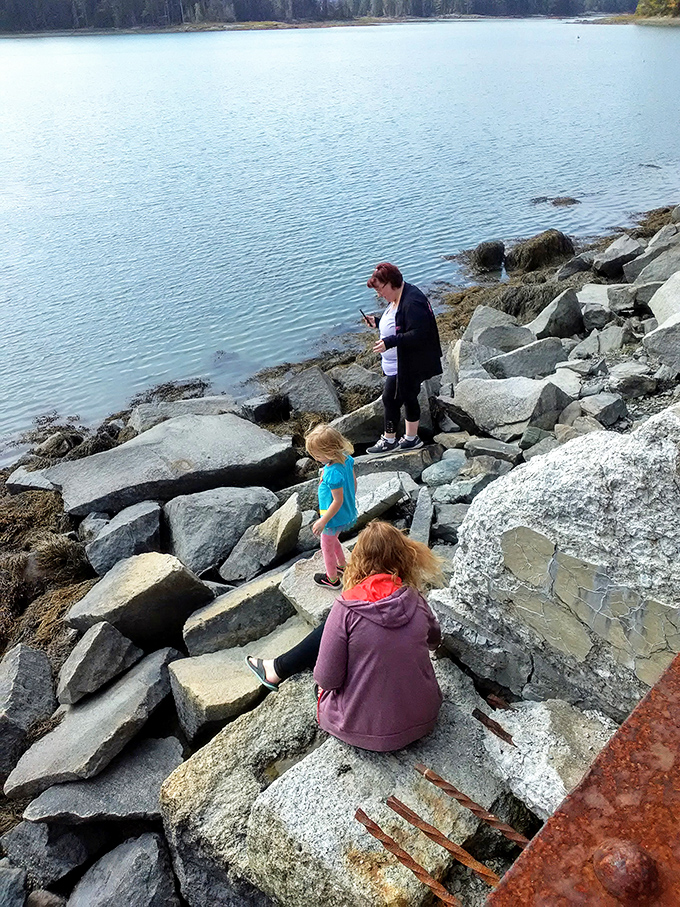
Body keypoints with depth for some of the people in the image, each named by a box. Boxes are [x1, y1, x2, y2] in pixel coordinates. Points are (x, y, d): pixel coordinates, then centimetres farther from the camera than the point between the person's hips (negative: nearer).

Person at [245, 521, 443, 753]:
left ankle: (277, 670, 32)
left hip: (367, 730, -4)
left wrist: (322, 677, 8)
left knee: (330, 630, 10)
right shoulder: (415, 600, -7)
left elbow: (327, 679, -16)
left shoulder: (347, 608, -21)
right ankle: (278, 668, 34)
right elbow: (434, 641, 14)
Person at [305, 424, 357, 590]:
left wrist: (322, 521, -21)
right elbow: (353, 481, 4)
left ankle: (332, 579, 37)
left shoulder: (333, 473, -36)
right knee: (333, 540, 32)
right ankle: (342, 565, 52)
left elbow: (338, 501, -30)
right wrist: (352, 500, 21)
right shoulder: (346, 459, -10)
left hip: (335, 517, -8)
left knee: (327, 547, 16)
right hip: (348, 513, 8)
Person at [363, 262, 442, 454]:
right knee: (408, 399, 17)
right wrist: (377, 322, 9)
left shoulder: (412, 303, -25)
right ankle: (411, 439, 29)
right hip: (398, 364, 10)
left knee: (390, 399, 0)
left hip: (405, 367, -10)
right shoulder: (397, 298, 9)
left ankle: (389, 440, 16)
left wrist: (389, 342, -34)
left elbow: (418, 334, -30)